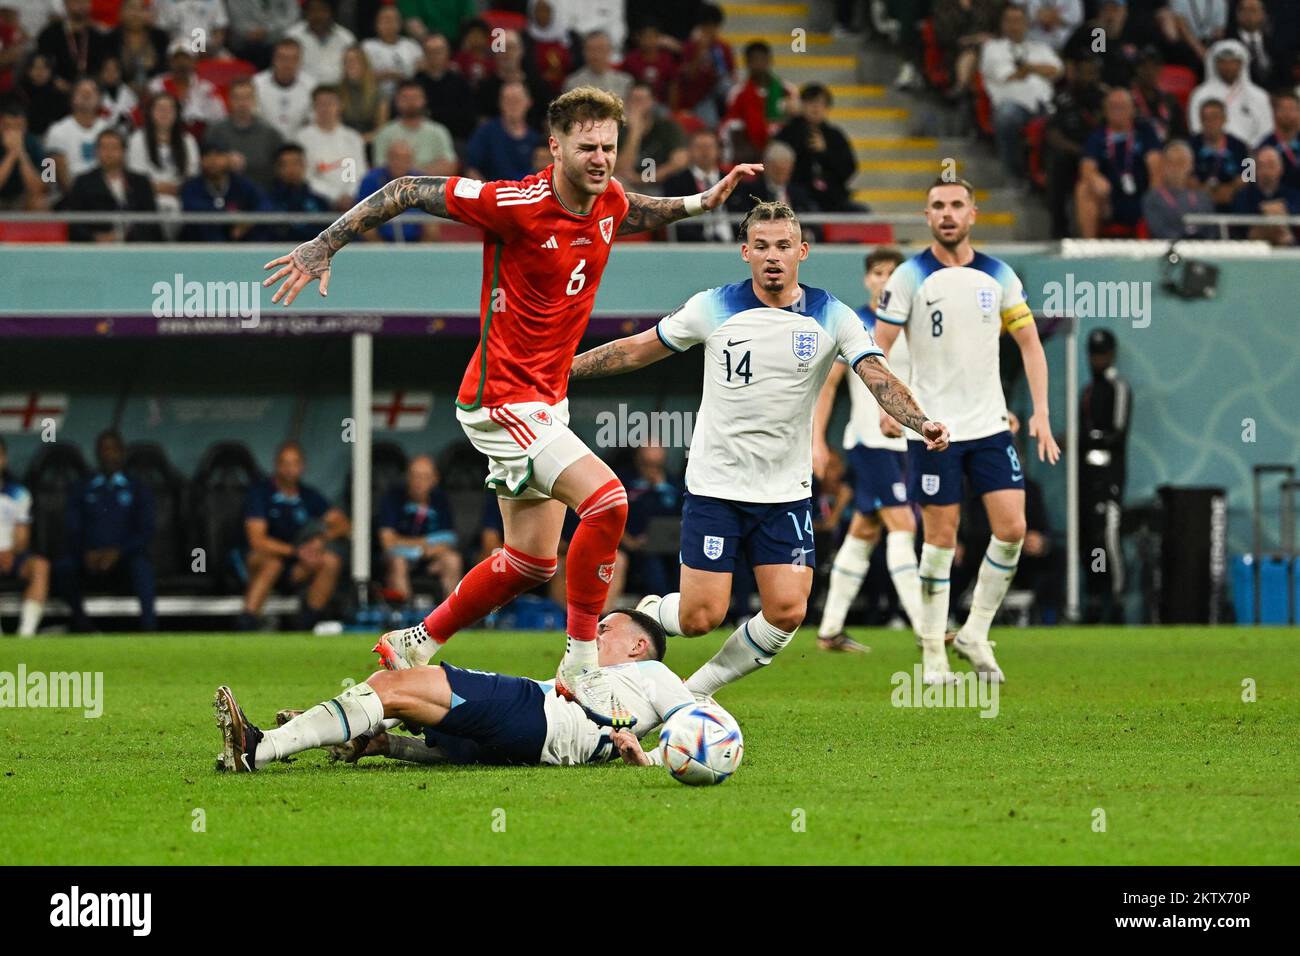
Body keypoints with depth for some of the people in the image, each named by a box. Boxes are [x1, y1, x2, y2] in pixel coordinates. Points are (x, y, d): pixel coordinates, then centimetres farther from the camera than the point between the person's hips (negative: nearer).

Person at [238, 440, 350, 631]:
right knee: (271, 562, -37)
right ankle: (245, 626, -38)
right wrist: (296, 551, -30)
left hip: (295, 572, 4)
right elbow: (256, 540, -20)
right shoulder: (261, 492, -8)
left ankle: (306, 624, -18)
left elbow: (343, 525, 2)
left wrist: (323, 537, -20)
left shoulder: (309, 495, 6)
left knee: (331, 561, -21)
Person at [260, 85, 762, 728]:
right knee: (606, 499, -23)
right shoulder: (517, 205, -21)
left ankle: (416, 645, 30)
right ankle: (581, 667, -13)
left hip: (548, 398, 9)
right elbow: (408, 191, -13)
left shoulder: (608, 204, 1)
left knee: (531, 561, 14)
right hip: (502, 398, -9)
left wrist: (703, 201, 14)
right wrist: (323, 247, -13)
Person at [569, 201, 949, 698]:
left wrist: (921, 422, -32)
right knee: (701, 616, -9)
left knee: (787, 612, -9)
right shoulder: (714, 308, -4)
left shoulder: (832, 317, -3)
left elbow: (879, 377, -14)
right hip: (715, 485, -2)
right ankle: (644, 618, 27)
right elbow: (638, 350, 6)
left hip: (787, 493, 2)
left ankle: (697, 691, 13)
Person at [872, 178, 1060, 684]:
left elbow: (1029, 342, 11)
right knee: (941, 538, -1)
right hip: (933, 429, -3)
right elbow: (876, 347, -5)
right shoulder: (910, 277, -5)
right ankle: (932, 652, 9)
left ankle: (975, 633, 10)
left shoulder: (998, 276, 5)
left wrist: (1041, 412, 2)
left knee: (1012, 528, -6)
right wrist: (888, 403, -21)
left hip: (990, 425, 3)